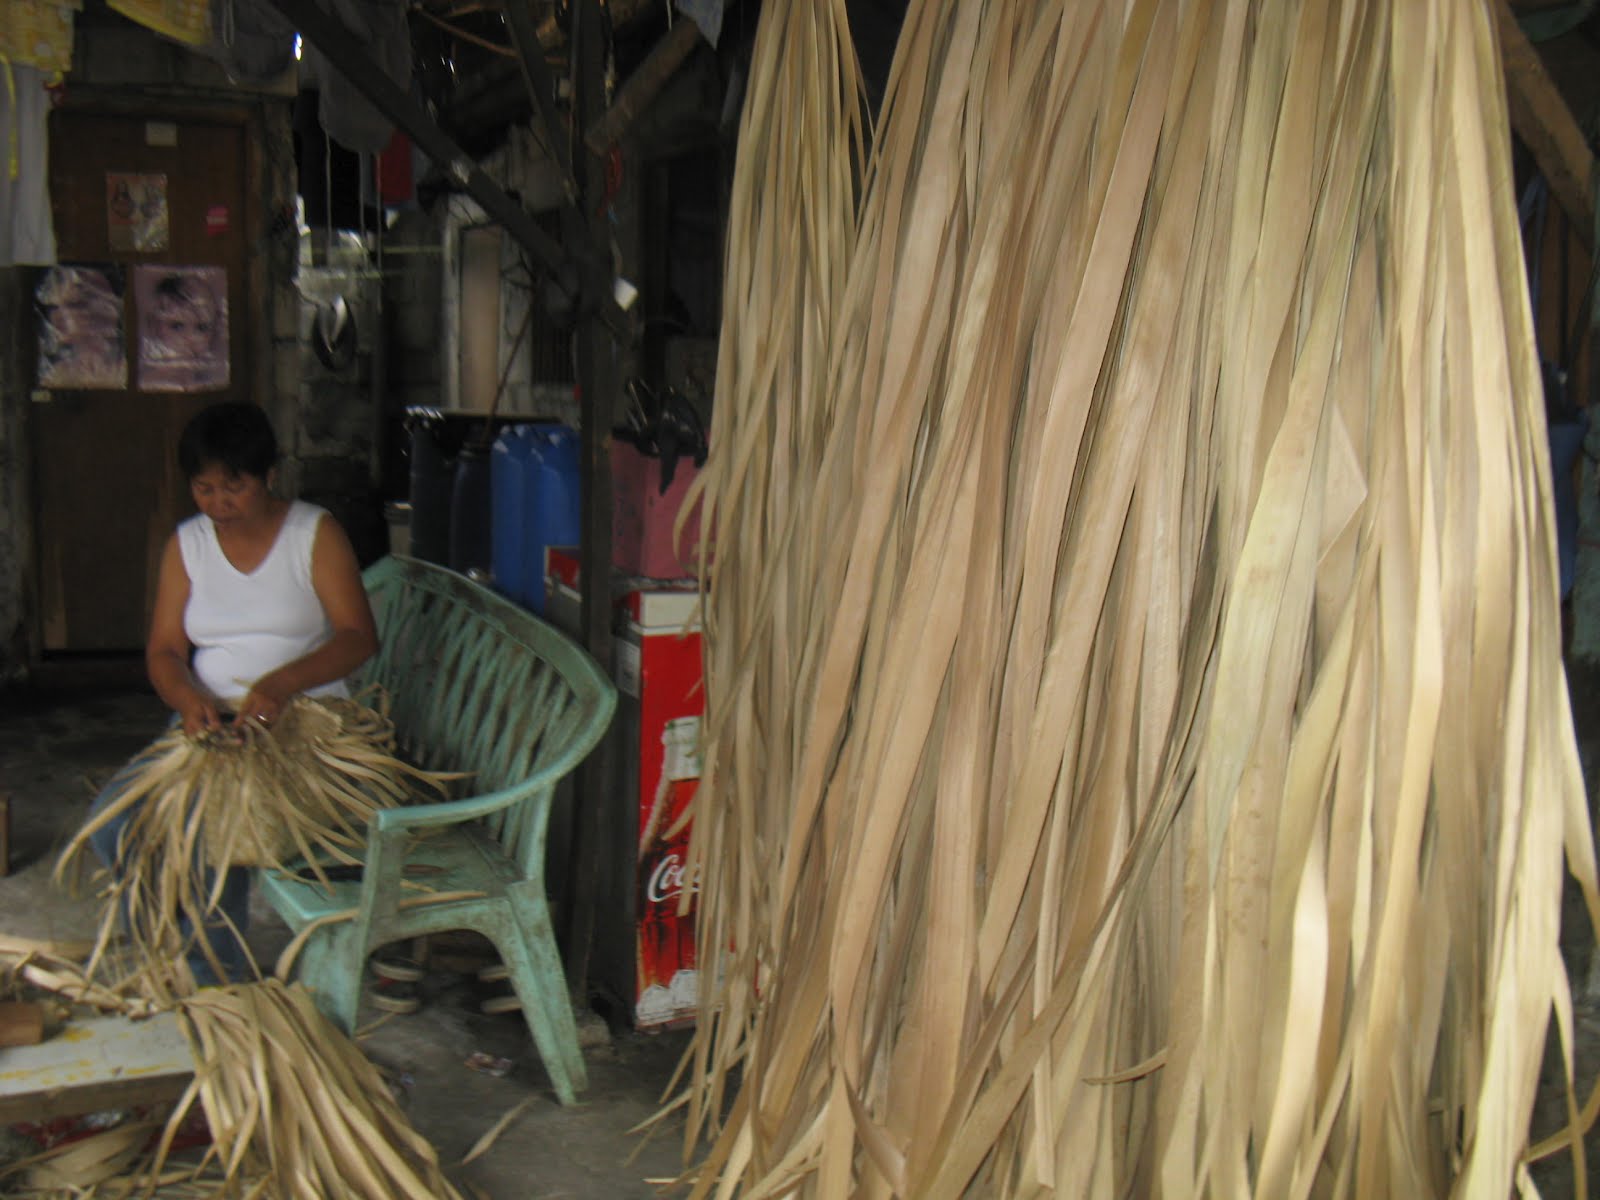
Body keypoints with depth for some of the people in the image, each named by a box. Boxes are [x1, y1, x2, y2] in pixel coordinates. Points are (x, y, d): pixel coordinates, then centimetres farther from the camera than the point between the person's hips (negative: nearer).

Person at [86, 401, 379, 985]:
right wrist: (187, 697, -18)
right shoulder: (187, 544, 9)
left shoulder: (315, 532, -3)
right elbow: (164, 650, 6)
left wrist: (282, 683, -29)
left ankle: (214, 981, -9)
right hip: (210, 721, 5)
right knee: (112, 816, -19)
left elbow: (359, 636, -12)